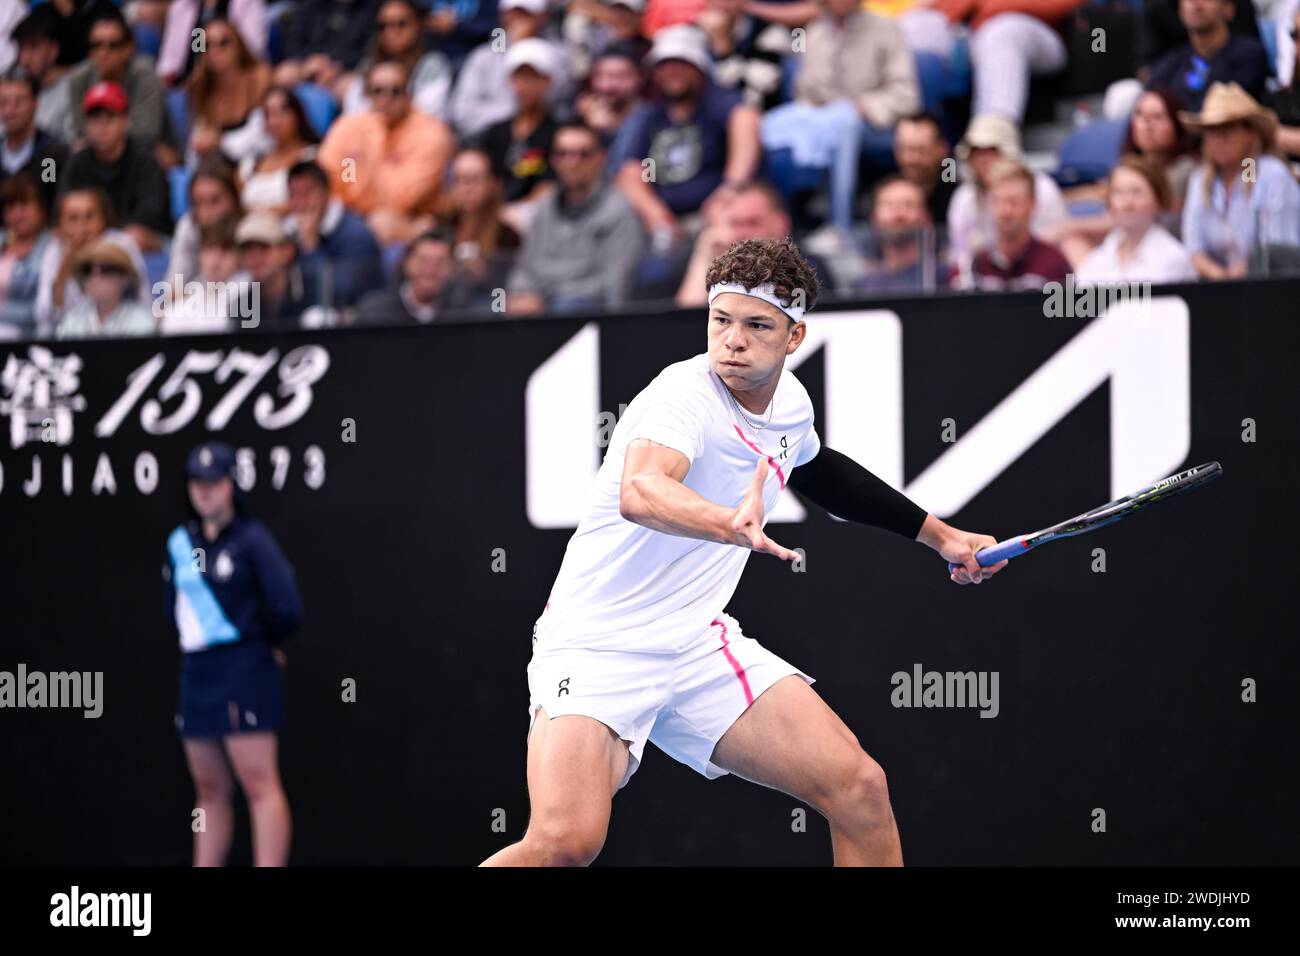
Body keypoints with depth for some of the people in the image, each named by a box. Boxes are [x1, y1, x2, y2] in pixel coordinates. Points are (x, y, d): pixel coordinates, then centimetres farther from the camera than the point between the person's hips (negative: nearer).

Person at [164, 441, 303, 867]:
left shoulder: (252, 540, -8)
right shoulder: (180, 541, 11)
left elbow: (287, 610, -14)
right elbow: (174, 604, 24)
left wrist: (262, 640, 2)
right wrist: (193, 635, 10)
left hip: (244, 672, -7)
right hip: (196, 671, 7)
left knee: (259, 783, -11)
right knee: (210, 789, 10)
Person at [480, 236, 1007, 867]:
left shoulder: (789, 401, 4)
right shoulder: (685, 395, -21)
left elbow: (817, 471, 30)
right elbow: (639, 493, -43)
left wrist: (936, 534, 33)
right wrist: (730, 524, -62)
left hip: (699, 643, 7)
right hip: (596, 645, -7)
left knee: (860, 791, -6)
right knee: (566, 840, -29)